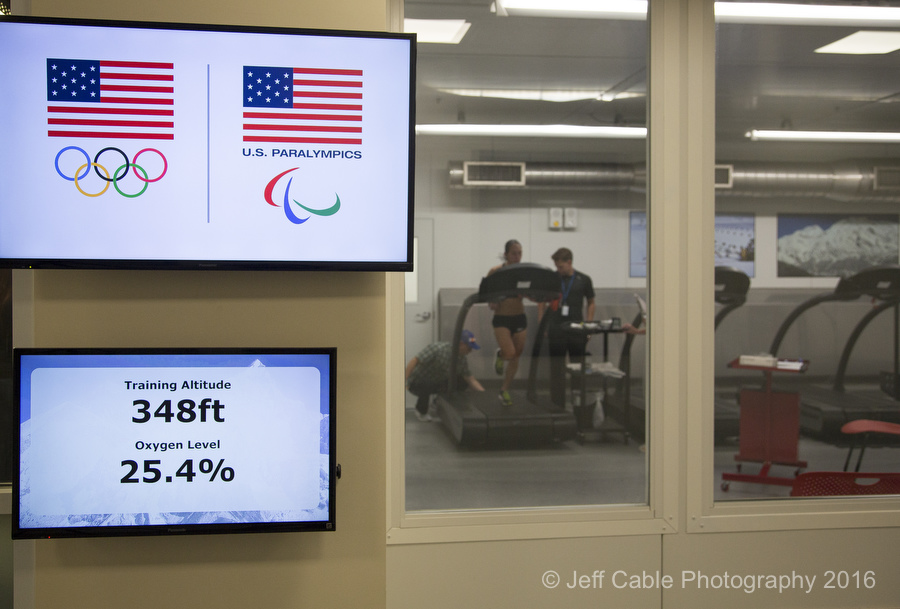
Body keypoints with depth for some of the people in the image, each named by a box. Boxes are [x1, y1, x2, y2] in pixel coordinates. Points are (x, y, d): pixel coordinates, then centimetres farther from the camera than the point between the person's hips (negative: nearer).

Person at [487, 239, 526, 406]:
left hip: (519, 318, 3)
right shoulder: (495, 272, -7)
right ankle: (500, 355, 18)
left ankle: (505, 390, 26)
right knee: (510, 353, -20)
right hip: (501, 319, -3)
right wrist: (491, 303, -21)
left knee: (516, 357, 9)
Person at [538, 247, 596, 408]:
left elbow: (591, 303, 12)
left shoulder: (584, 280, 3)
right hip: (556, 330, 0)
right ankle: (557, 405, 10)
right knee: (556, 369, 3)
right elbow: (541, 301, 10)